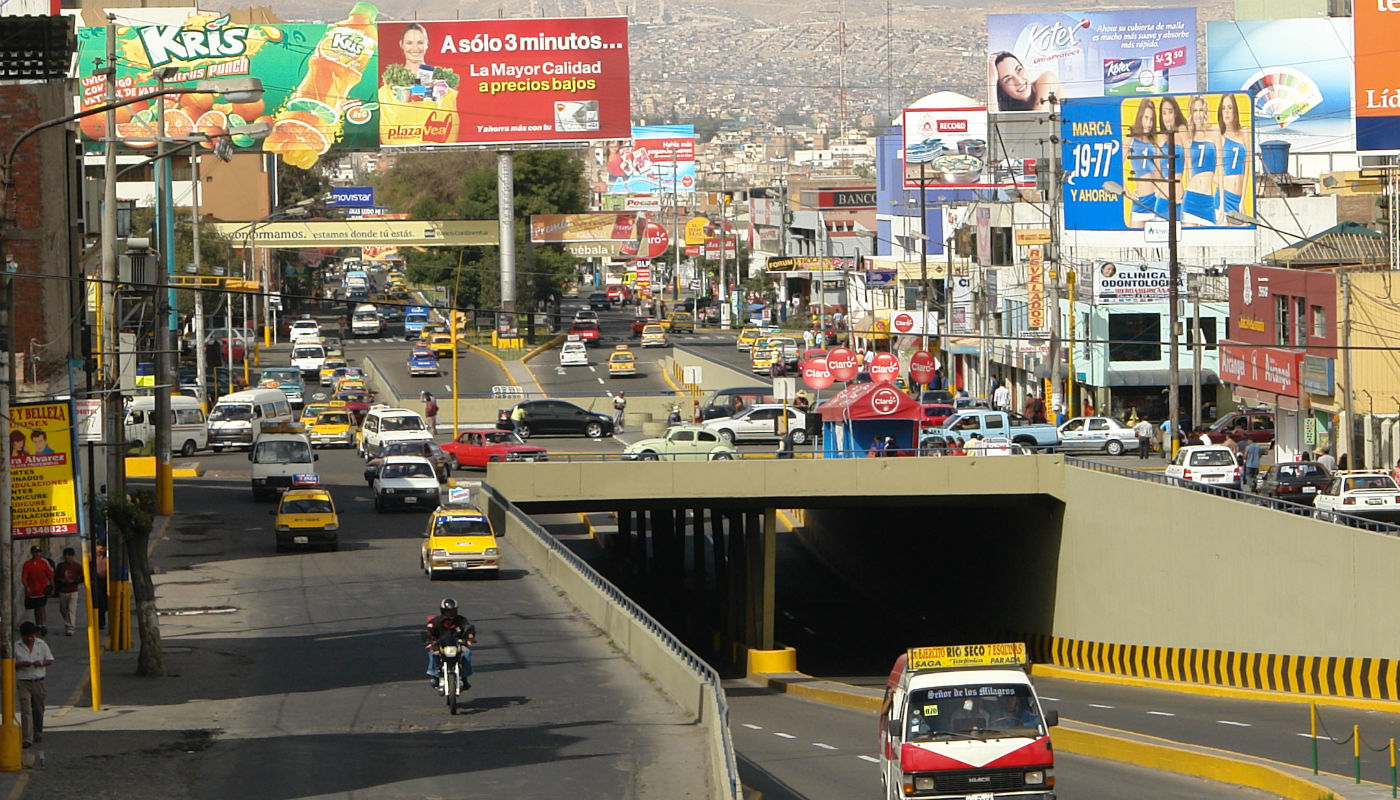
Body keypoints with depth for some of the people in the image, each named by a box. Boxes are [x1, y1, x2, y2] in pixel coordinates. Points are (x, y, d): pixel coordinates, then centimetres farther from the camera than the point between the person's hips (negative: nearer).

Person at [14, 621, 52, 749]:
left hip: (38, 682, 3)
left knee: (38, 709, 14)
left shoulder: (41, 644, 3)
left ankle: (38, 732, 37)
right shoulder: (16, 647, -3)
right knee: (25, 710, -13)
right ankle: (27, 739, -18)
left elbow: (50, 660, 8)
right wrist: (21, 664, -21)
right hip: (23, 682, -3)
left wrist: (41, 663, -13)